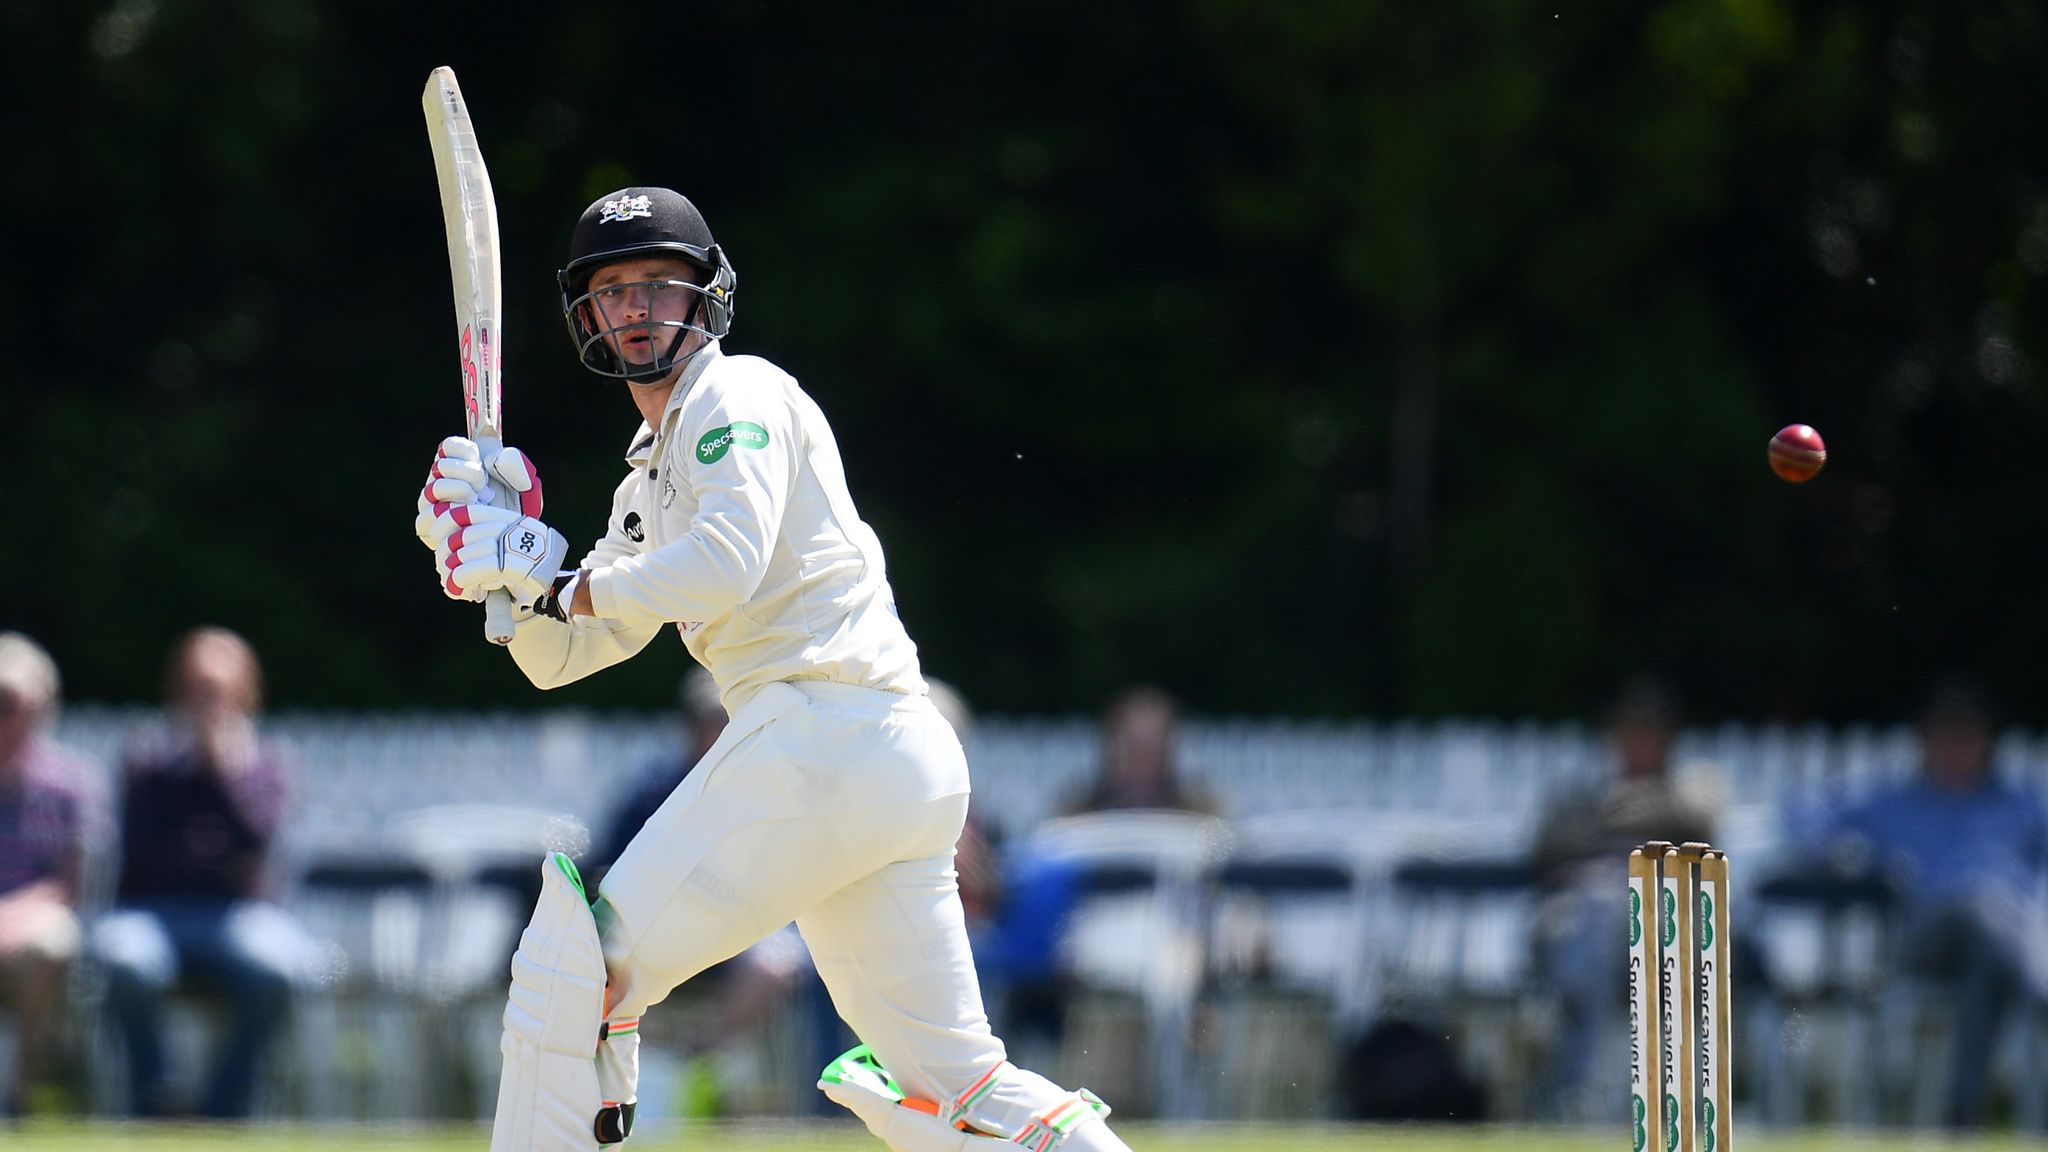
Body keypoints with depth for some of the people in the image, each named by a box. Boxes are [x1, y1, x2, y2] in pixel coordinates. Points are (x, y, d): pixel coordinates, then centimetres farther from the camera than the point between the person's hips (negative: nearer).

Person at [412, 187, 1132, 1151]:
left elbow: (726, 561, -19)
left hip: (822, 735, -10)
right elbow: (558, 657, 27)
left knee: (577, 964, -7)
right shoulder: (650, 478, 27)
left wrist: (568, 584, -8)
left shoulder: (738, 396, 0)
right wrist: (508, 547, 10)